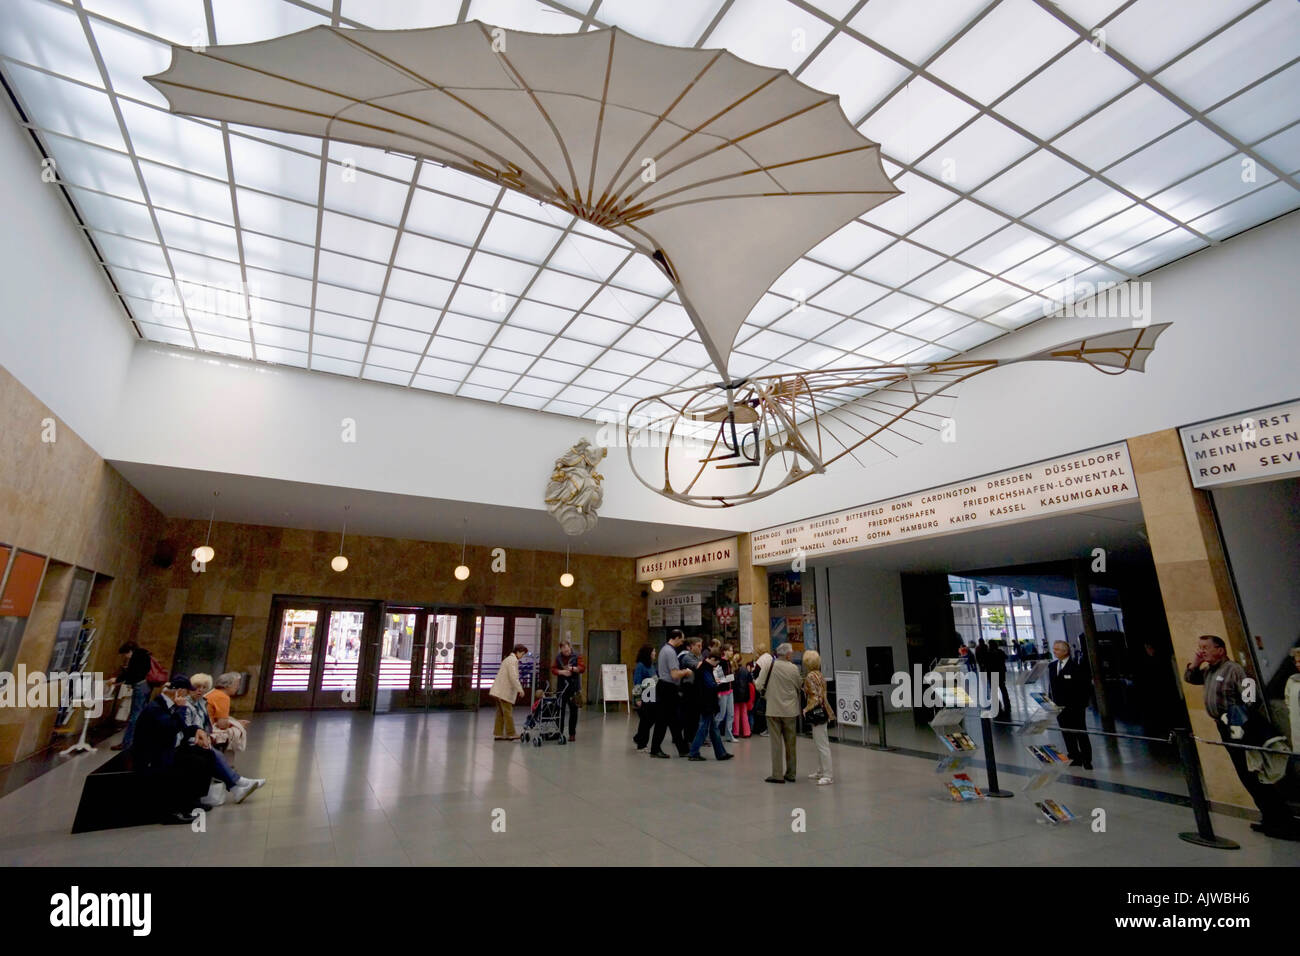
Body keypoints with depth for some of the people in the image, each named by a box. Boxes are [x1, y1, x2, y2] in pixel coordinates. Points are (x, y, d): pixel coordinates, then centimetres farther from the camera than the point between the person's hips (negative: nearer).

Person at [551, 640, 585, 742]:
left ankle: (572, 733, 10)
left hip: (573, 687, -2)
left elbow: (582, 668, -7)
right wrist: (562, 672, -13)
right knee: (560, 710, 4)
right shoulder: (558, 657, 7)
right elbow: (553, 669, 5)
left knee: (573, 710, 2)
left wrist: (572, 668, -23)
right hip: (561, 687, 2)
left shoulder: (576, 657, 0)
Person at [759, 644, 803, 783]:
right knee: (790, 743, 14)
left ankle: (777, 775, 6)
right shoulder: (793, 668, -7)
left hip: (773, 709, -1)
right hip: (789, 709, 2)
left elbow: (759, 686, -6)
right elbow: (800, 685, 6)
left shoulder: (770, 665, -9)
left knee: (776, 742, 4)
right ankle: (790, 774, 22)